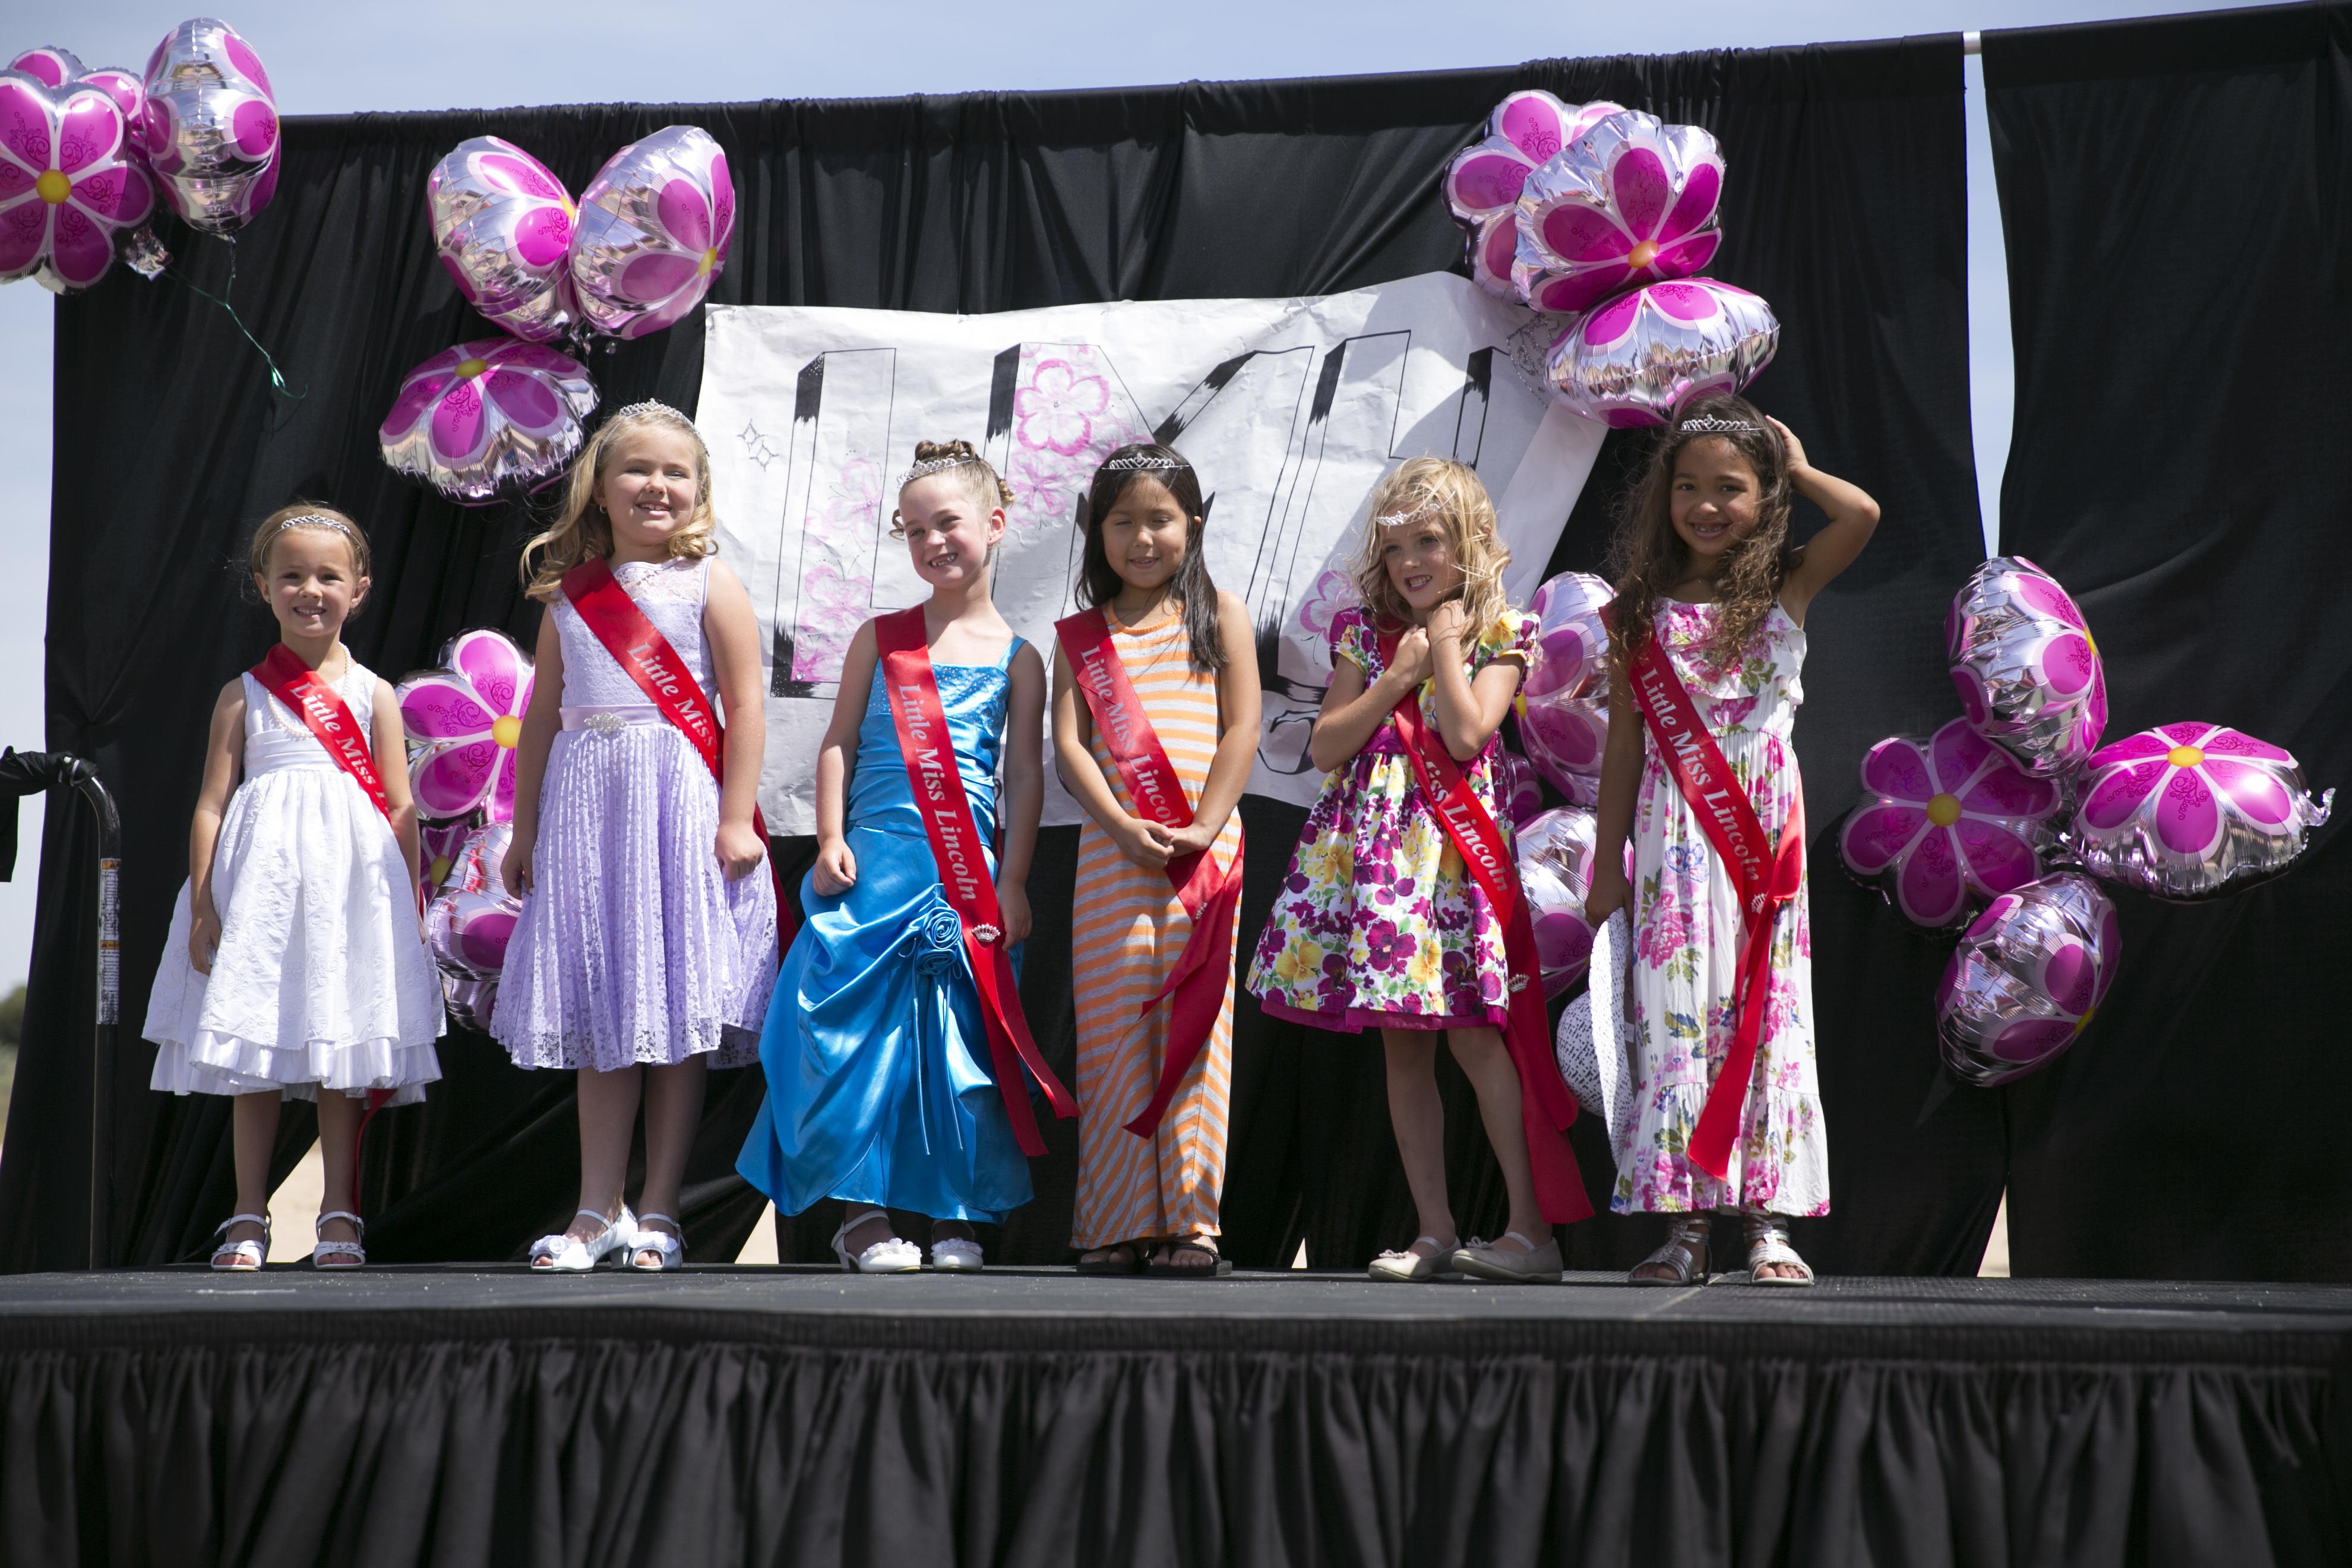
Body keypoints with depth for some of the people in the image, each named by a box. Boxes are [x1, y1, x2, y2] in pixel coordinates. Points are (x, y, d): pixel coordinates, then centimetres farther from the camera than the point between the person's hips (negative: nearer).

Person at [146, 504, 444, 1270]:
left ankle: (338, 1217, 9)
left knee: (341, 1058, 2)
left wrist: (408, 910, 0)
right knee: (253, 1055, 2)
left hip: (350, 884, 0)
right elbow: (211, 804, 5)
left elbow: (401, 810, 5)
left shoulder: (373, 695, 7)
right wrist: (202, 904, -2)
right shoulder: (243, 696, 7)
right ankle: (248, 1220, 9)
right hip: (260, 884, 0)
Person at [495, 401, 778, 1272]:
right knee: (599, 1016, 5)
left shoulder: (709, 583, 1)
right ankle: (598, 1211, 9)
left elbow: (745, 706, -4)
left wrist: (737, 819, -12)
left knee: (680, 1014, -2)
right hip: (586, 808, 4)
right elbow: (542, 717, 16)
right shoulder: (569, 594, 12)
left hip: (682, 804, -4)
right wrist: (524, 828, 13)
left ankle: (658, 1210, 5)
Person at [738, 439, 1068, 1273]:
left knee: (962, 1039, 1)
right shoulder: (882, 638, 8)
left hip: (968, 875, 0)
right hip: (875, 860, 0)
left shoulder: (1016, 657, 7)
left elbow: (1026, 775, 6)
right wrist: (830, 841, -3)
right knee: (861, 1027, -5)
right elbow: (839, 743, 8)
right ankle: (861, 1210, 3)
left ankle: (957, 1214, 10)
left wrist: (1011, 881, -1)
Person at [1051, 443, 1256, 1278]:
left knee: (1194, 1030, -3)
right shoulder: (1082, 635, 13)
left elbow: (1242, 729, 2)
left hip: (1204, 851, -1)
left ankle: (1189, 1221, 0)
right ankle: (1116, 1223, 4)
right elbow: (1069, 742, 3)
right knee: (1111, 1034, 0)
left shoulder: (1219, 615, 10)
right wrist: (1122, 826, -12)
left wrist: (1204, 826, -9)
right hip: (1110, 852, 1)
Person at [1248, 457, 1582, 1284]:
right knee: (1401, 1045, 5)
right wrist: (1399, 673, -3)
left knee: (1472, 1031, -11)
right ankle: (1435, 1231, 10)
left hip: (1452, 844, -4)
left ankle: (1533, 1228, -7)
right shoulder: (1366, 633, 12)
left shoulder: (1498, 635, 2)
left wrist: (1445, 642, -5)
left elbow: (1466, 734, -14)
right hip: (1369, 843, 4)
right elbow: (1326, 747, 4)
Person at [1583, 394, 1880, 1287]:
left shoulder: (1785, 589, 4)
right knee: (1675, 1016, -3)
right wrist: (1607, 863, 7)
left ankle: (1770, 1223, 3)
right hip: (1673, 836, 0)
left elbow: (1863, 516, -15)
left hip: (1763, 833, 0)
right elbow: (1624, 746, 8)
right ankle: (1683, 1223, 0)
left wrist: (1796, 470, 3)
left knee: (1766, 1013, 0)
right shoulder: (1642, 613, 6)